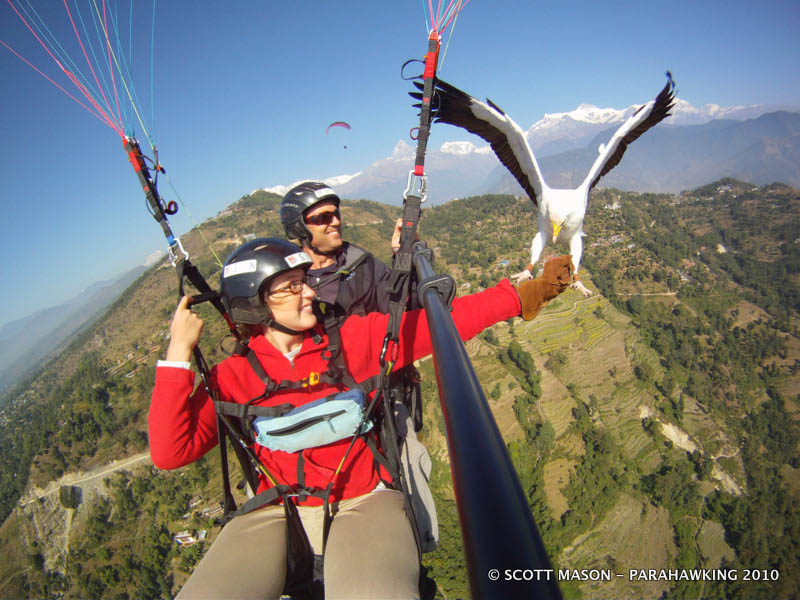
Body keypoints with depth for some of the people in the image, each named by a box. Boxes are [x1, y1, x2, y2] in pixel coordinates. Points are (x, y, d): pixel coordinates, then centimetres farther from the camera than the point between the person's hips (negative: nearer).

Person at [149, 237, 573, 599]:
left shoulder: (355, 338, 0)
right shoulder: (233, 378, 1)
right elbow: (170, 452, -9)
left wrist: (524, 295, -2)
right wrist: (178, 354, -14)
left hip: (363, 501, -1)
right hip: (276, 512, 2)